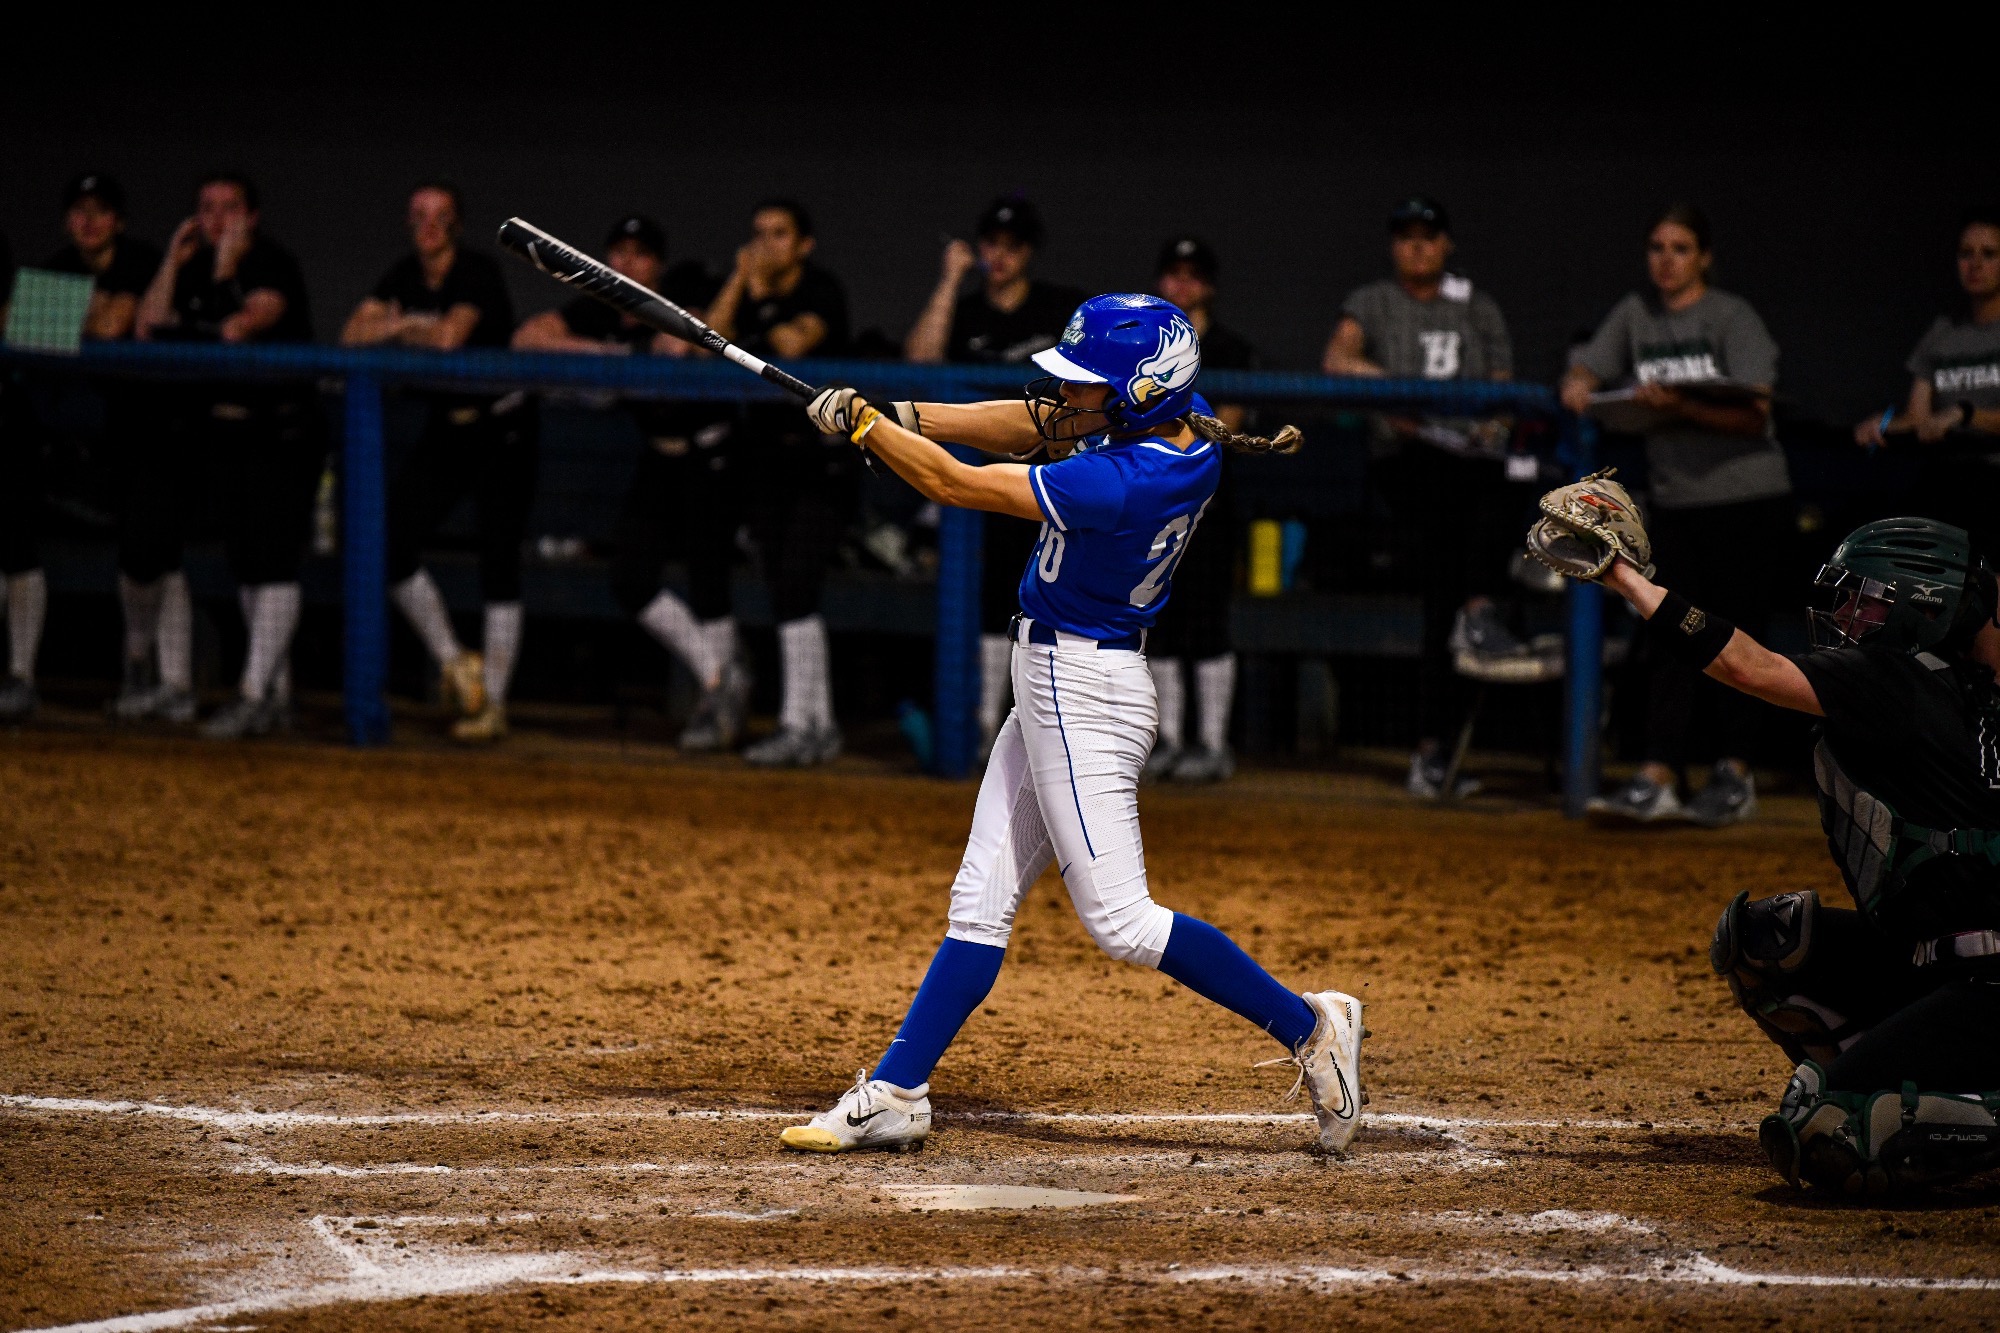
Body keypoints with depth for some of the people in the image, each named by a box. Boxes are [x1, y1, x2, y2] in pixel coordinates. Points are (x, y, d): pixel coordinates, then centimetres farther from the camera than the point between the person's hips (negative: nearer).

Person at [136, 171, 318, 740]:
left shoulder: (274, 265, -8)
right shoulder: (196, 271, 10)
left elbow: (248, 323, -23)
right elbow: (147, 330, 1)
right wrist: (173, 262, -3)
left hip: (283, 432, -7)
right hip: (224, 432, 7)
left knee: (273, 564, -12)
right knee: (246, 566, 10)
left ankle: (254, 696, -16)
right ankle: (278, 694, 18)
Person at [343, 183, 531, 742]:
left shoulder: (478, 272, -16)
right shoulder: (404, 276, 4)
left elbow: (450, 337, -30)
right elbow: (353, 335, -4)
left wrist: (402, 330, -12)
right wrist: (408, 327, -18)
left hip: (502, 428, -6)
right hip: (444, 427, 6)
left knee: (498, 561, -5)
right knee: (393, 544, -5)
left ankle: (494, 702, -1)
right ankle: (452, 661, 11)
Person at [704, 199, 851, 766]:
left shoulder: (823, 292, -7)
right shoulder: (745, 289, 8)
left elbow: (795, 343, -23)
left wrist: (762, 298, -12)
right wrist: (740, 281, -11)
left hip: (824, 458, -7)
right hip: (769, 458, 7)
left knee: (794, 591, -14)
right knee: (793, 596, 8)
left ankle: (797, 727, -14)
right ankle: (819, 725, 15)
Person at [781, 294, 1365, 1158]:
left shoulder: (1118, 485, -29)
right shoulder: (1181, 419, -4)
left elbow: (955, 485, -21)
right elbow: (1030, 425, 6)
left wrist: (862, 424, -7)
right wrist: (897, 415, -4)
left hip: (1079, 690, -10)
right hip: (1060, 686, 10)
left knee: (1120, 921, -5)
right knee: (981, 901, 11)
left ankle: (1306, 1025, 3)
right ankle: (895, 1094, 14)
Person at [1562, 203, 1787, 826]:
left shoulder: (1733, 318, -5)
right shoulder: (1636, 314, 11)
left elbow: (1755, 416, -14)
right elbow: (1587, 369, 15)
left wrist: (1681, 407, -27)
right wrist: (1578, 388, -9)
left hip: (1747, 499, -4)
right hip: (1676, 500, 4)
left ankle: (1734, 773, 10)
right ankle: (1657, 779, -10)